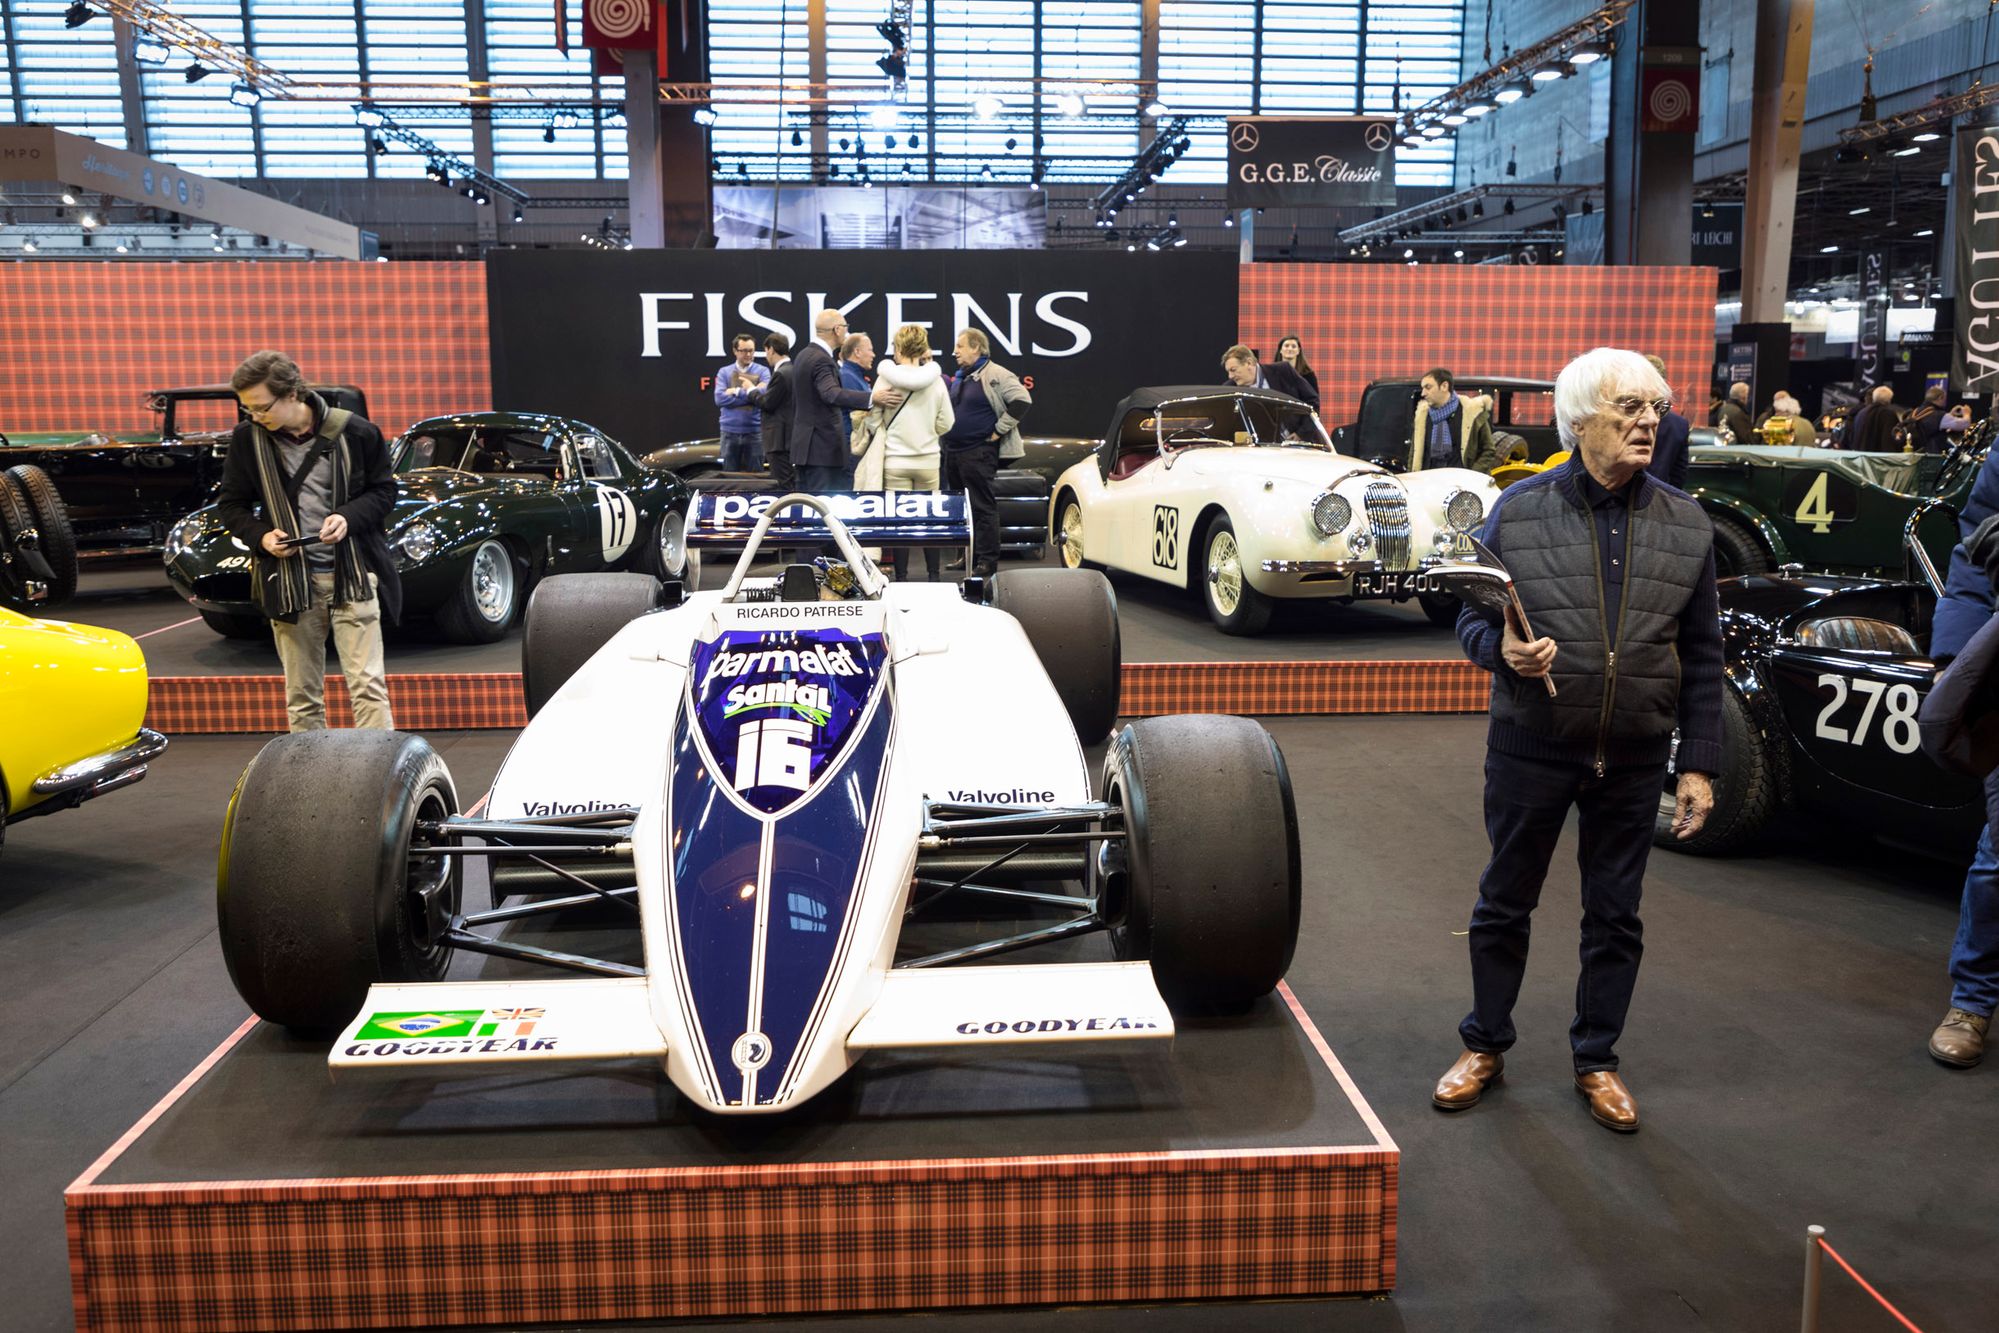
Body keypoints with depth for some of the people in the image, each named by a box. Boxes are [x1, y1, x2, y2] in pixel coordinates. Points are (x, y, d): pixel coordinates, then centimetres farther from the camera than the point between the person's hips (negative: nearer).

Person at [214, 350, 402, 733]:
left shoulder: (354, 432, -4)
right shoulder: (247, 438, 2)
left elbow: (384, 490, 6)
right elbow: (229, 504, 12)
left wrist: (349, 516, -14)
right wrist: (260, 536, -8)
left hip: (352, 575, -2)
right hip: (288, 582, 3)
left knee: (368, 686, -6)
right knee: (302, 698, 8)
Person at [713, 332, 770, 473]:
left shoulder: (762, 372, 5)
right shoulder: (724, 372, 8)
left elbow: (764, 394, -13)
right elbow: (720, 398, -8)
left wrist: (737, 392, -8)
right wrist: (751, 394, -9)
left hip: (754, 433, -1)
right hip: (730, 432, 1)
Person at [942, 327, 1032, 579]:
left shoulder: (995, 375, -10)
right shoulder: (961, 378, 18)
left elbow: (1022, 400, -19)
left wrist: (999, 430, -17)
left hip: (979, 452, -9)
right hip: (954, 452, 9)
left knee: (982, 507, -8)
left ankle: (987, 561, -4)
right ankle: (968, 556, 22)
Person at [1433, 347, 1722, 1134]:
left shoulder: (1686, 526, 2)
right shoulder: (1518, 509, -5)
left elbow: (1702, 657, 5)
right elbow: (1470, 620, 1)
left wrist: (1699, 764, 1)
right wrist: (1502, 648, -22)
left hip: (1633, 760, 2)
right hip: (1530, 750, -2)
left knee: (1616, 915, 12)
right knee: (1505, 903, 11)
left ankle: (1596, 1060, 30)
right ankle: (1485, 1045, 29)